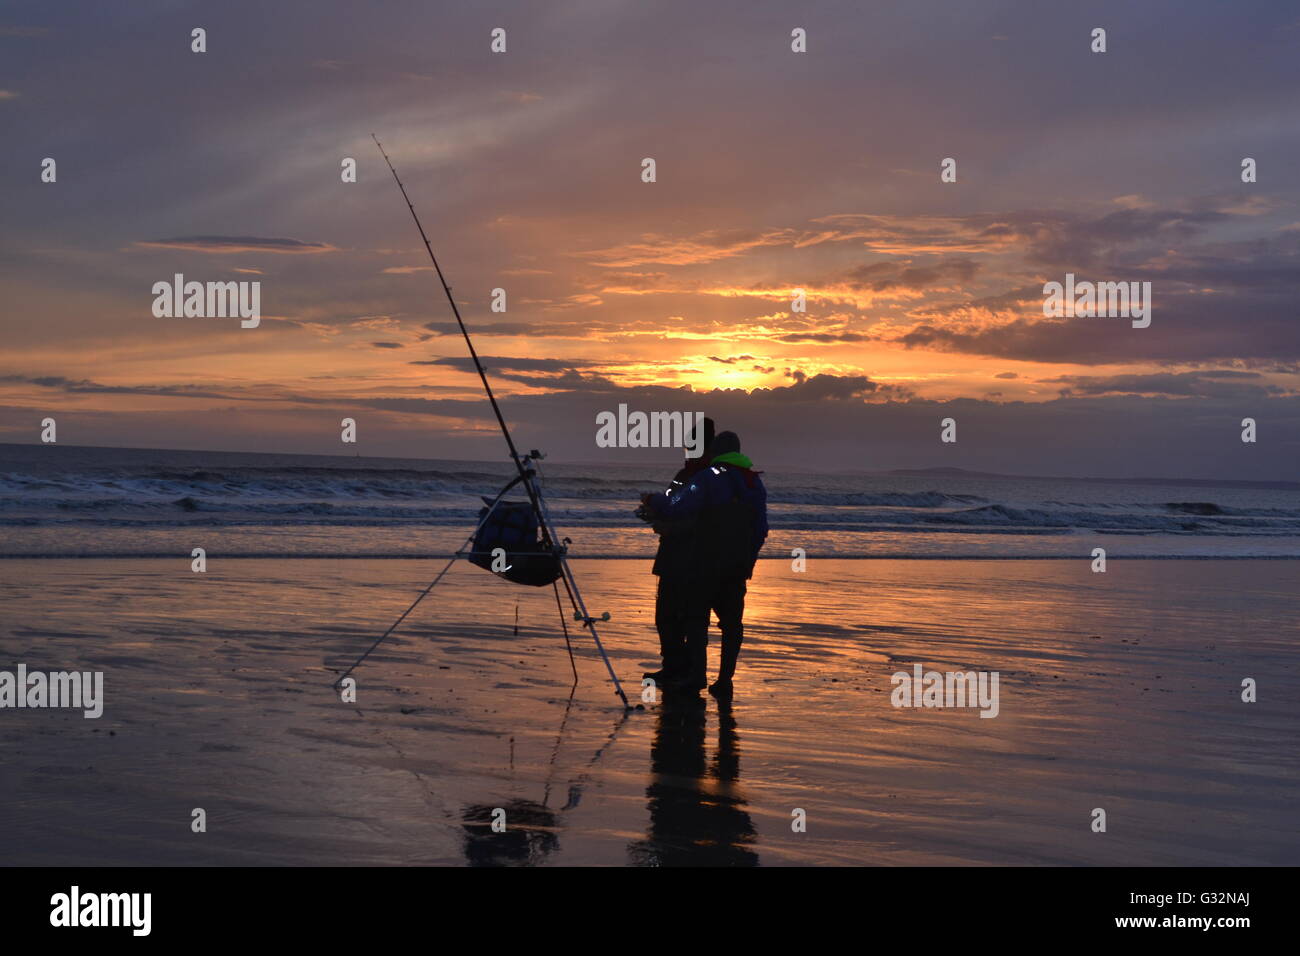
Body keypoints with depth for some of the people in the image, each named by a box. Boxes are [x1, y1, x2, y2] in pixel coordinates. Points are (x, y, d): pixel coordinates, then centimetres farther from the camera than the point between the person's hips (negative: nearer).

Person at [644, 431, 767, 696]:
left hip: (708, 562, -5)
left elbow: (676, 507, -17)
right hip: (739, 566, 5)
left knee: (696, 615, 0)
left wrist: (653, 502, 2)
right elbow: (761, 530, 11)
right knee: (731, 620, 7)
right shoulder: (755, 483, 11)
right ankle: (725, 679, 4)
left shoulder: (707, 478, -9)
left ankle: (697, 673, -9)